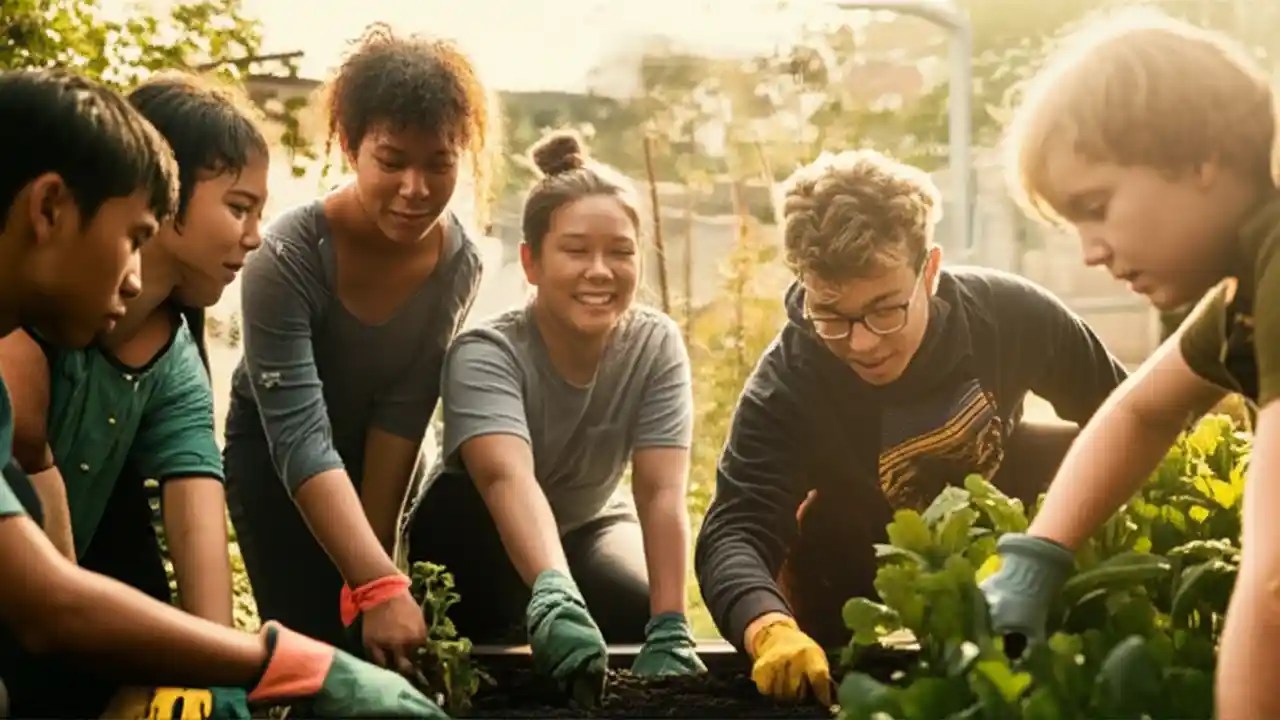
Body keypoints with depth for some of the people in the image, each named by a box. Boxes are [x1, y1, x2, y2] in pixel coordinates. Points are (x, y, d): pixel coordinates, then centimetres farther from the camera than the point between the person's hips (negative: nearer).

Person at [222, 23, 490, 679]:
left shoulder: (459, 261, -19)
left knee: (374, 644, 5)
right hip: (274, 455, -3)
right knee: (315, 638, -8)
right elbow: (300, 440, -37)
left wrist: (371, 568, -21)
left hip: (371, 459, 3)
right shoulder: (288, 256, -33)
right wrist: (379, 583, -47)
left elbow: (401, 418, -18)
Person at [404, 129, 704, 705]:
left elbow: (662, 492, -29)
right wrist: (555, 595, -67)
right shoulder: (486, 354, -30)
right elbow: (508, 479, -49)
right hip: (480, 542, -3)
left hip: (587, 528, 3)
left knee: (641, 611, -27)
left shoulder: (657, 345, -20)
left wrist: (670, 631, -41)